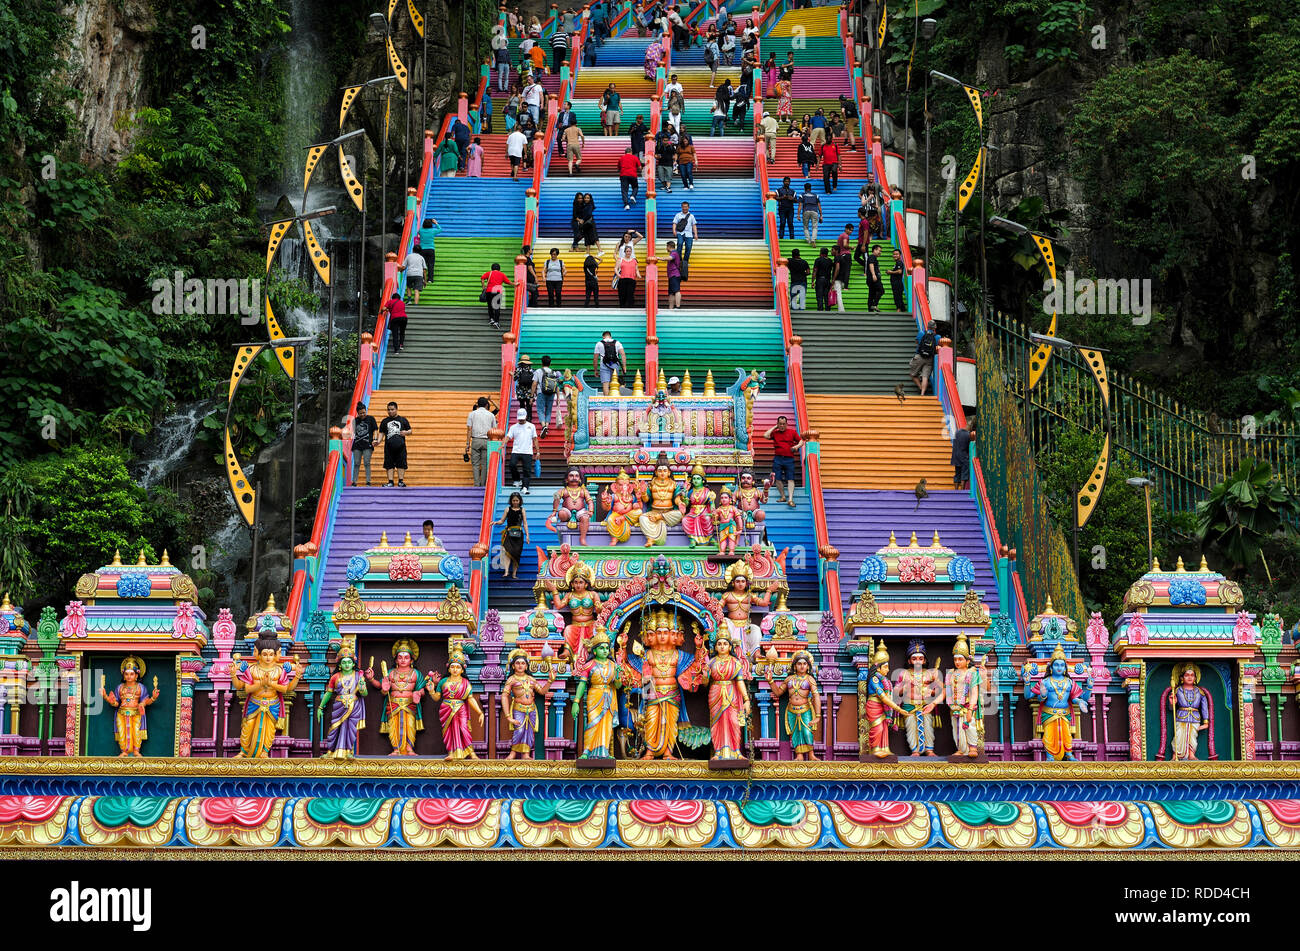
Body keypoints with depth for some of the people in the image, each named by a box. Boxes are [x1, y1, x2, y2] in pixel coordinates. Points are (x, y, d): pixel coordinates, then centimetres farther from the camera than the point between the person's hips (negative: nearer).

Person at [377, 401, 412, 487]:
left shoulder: (403, 420, 12)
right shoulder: (385, 421, 15)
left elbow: (410, 431, 13)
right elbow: (381, 433, 14)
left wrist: (406, 432, -10)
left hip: (400, 446, -1)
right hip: (389, 447, 1)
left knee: (401, 464, -5)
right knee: (389, 465, -2)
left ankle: (401, 481, -3)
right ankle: (390, 482, 0)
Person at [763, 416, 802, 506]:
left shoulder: (792, 432, 10)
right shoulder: (775, 433, 11)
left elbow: (801, 441, 13)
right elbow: (765, 436, -5)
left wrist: (797, 446, -8)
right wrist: (774, 427, 3)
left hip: (789, 459, -1)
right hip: (778, 458, 1)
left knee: (790, 479, -9)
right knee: (777, 478, -1)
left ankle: (790, 499, -14)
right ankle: (783, 496, 12)